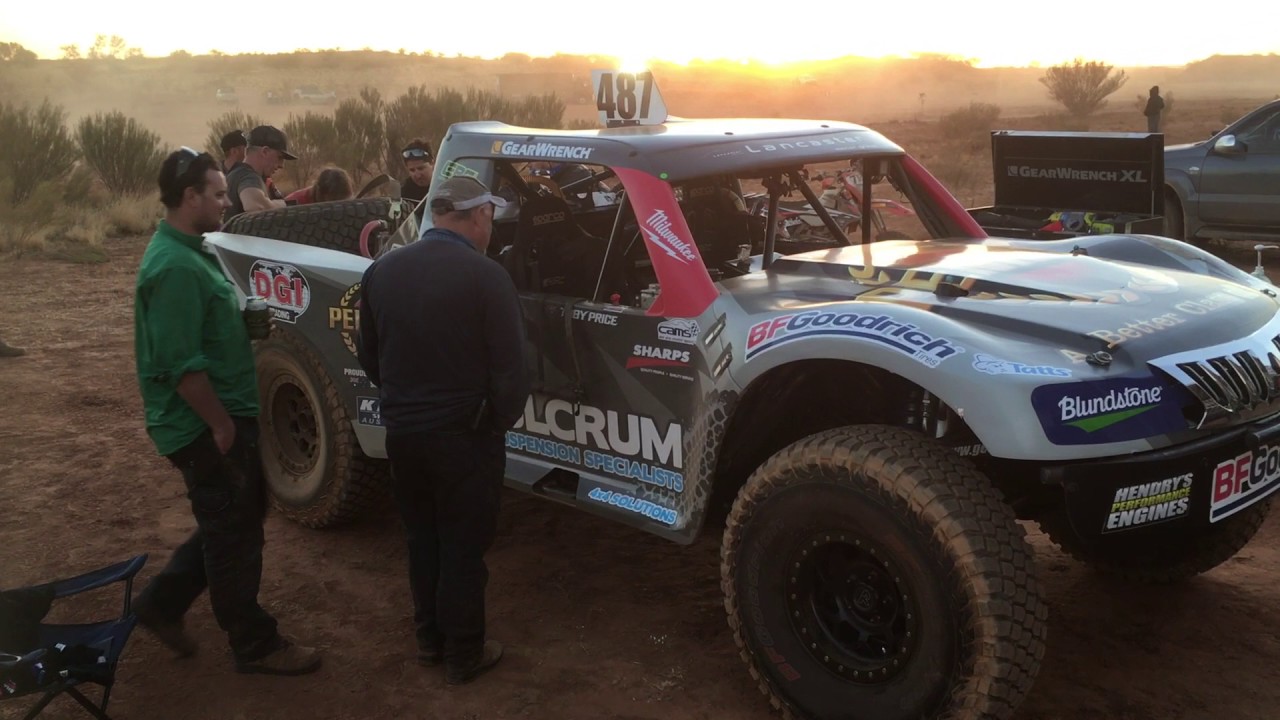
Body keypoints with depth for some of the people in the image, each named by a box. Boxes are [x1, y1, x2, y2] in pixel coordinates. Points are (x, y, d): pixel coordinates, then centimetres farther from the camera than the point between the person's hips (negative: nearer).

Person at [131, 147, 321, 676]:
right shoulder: (175, 266, -24)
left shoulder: (189, 252, 10)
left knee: (241, 518, 21)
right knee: (234, 534, 3)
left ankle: (162, 603, 32)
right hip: (205, 427, -10)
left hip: (225, 417, 10)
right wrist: (221, 424, -21)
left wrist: (249, 319, 7)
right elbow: (182, 365, -26)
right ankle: (255, 646, 19)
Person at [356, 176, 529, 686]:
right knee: (464, 547, 8)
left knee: (422, 539, 20)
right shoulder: (485, 276, -18)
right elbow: (509, 369, -15)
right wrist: (500, 422, 1)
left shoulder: (381, 271, 0)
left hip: (402, 432, 5)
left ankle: (430, 639, 34)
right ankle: (463, 654, 21)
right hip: (464, 435, -5)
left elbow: (368, 356, 10)